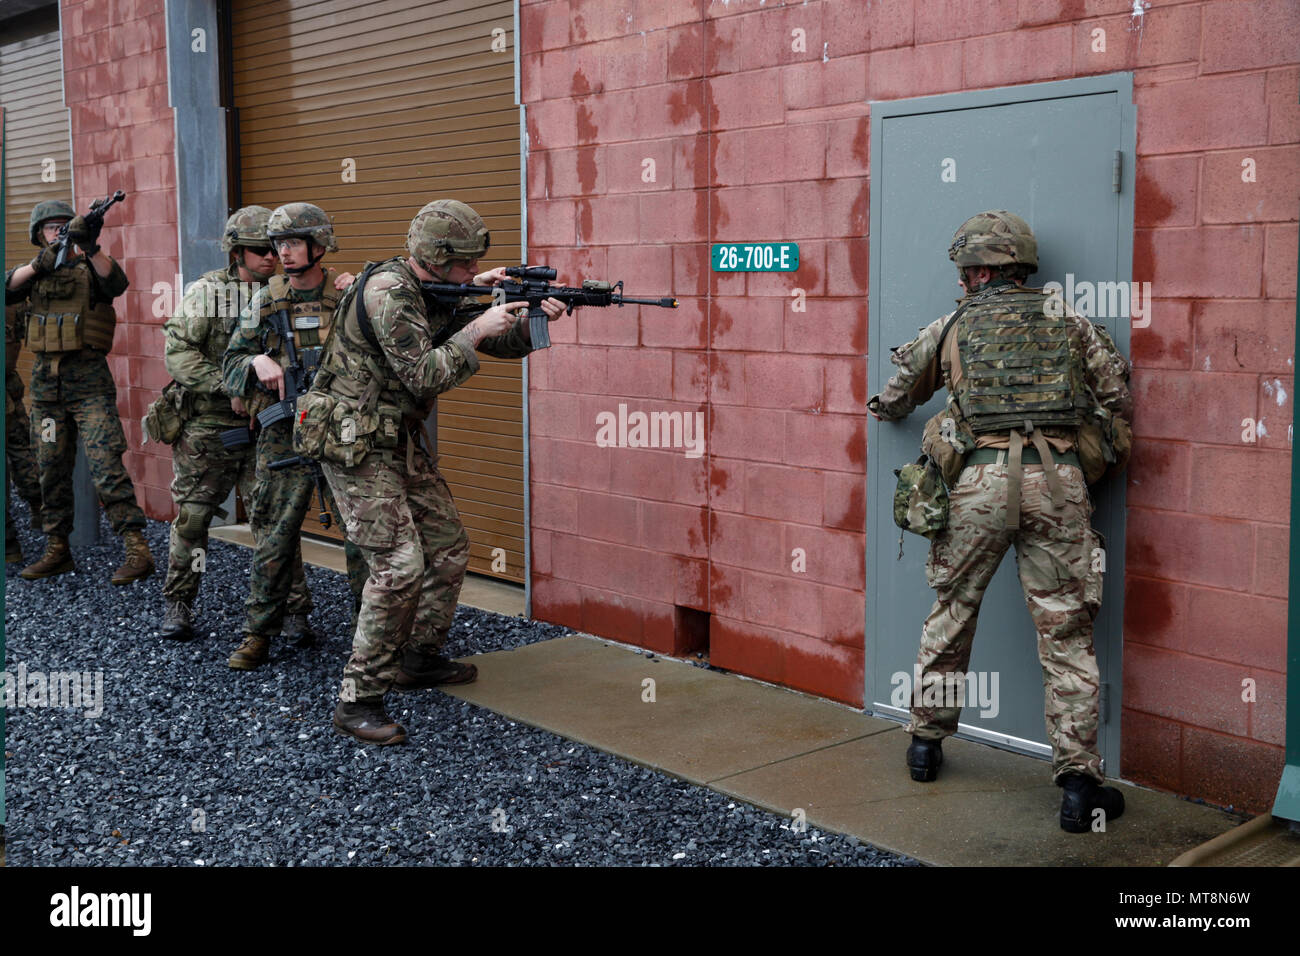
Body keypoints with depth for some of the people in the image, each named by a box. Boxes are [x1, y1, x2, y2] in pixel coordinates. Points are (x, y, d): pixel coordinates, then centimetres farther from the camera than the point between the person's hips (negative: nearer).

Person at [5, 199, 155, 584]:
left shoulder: (89, 267, 3)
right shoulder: (35, 271, 14)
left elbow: (116, 283, -19)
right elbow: (7, 290, -4)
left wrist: (89, 247, -34)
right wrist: (38, 265, -20)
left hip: (88, 379, -5)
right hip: (45, 379, 5)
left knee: (107, 466, -12)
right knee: (52, 470, 10)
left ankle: (137, 550, -14)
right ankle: (57, 551, 19)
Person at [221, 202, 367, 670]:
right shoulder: (265, 301, 7)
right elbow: (230, 364, 9)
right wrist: (257, 362, -13)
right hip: (285, 435, 1)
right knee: (274, 537, 5)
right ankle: (258, 634, 16)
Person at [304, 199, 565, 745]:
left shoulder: (437, 295, 9)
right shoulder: (389, 294, -20)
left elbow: (500, 343, 14)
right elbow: (423, 376, -25)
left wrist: (535, 320, -5)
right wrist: (477, 328, -20)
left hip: (401, 444, 10)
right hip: (355, 447, -10)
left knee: (449, 547, 13)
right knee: (400, 565, -17)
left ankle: (419, 659, 31)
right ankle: (357, 700, -10)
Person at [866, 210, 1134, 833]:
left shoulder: (950, 329, 13)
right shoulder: (1068, 322, 13)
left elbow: (895, 400, 28)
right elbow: (1122, 399, 11)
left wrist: (880, 408, 51)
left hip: (980, 482, 0)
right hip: (1057, 480, 0)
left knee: (951, 614, 17)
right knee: (1065, 632, 3)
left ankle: (927, 741, 30)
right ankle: (1079, 784, 3)